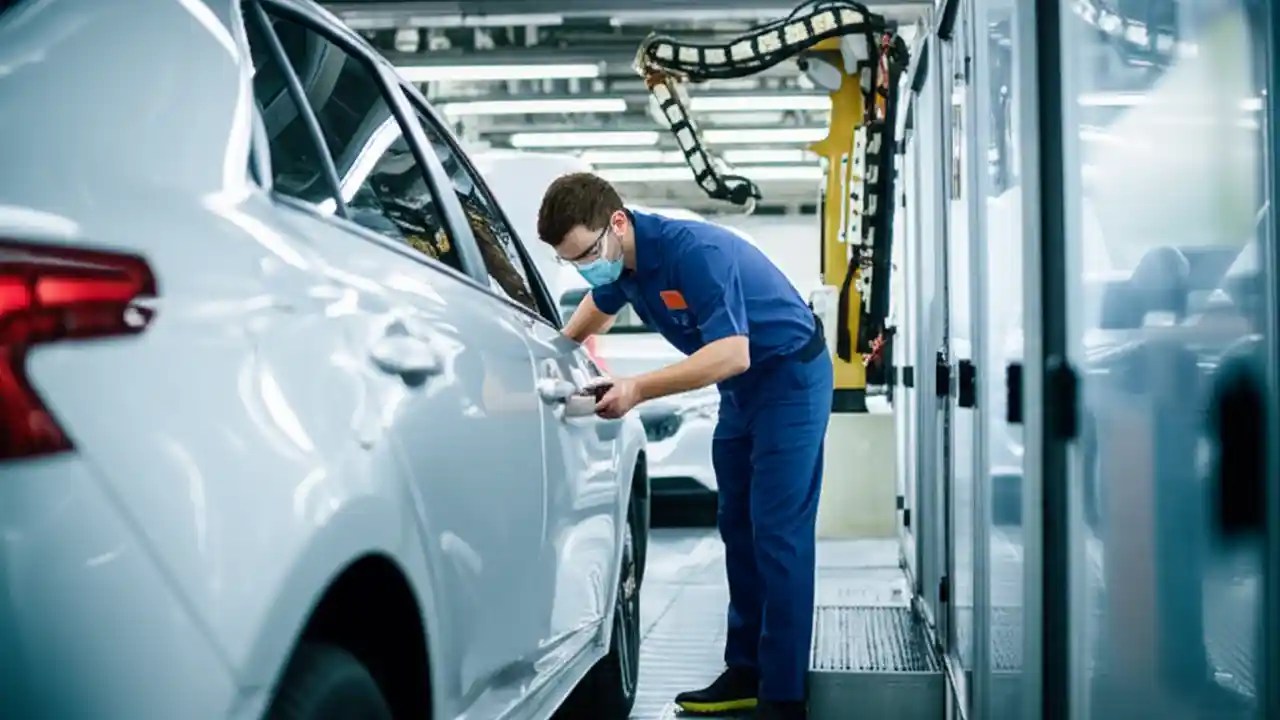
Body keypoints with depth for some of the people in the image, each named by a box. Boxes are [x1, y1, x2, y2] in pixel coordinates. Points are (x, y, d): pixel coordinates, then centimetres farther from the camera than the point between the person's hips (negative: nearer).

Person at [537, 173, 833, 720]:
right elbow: (600, 305, 22)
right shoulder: (619, 263, -3)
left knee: (778, 536, -11)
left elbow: (731, 354, -36)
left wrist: (637, 390, -39)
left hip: (790, 374, -9)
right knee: (738, 529, 10)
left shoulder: (695, 252, -30)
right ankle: (745, 672, 18)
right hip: (741, 388, 9)